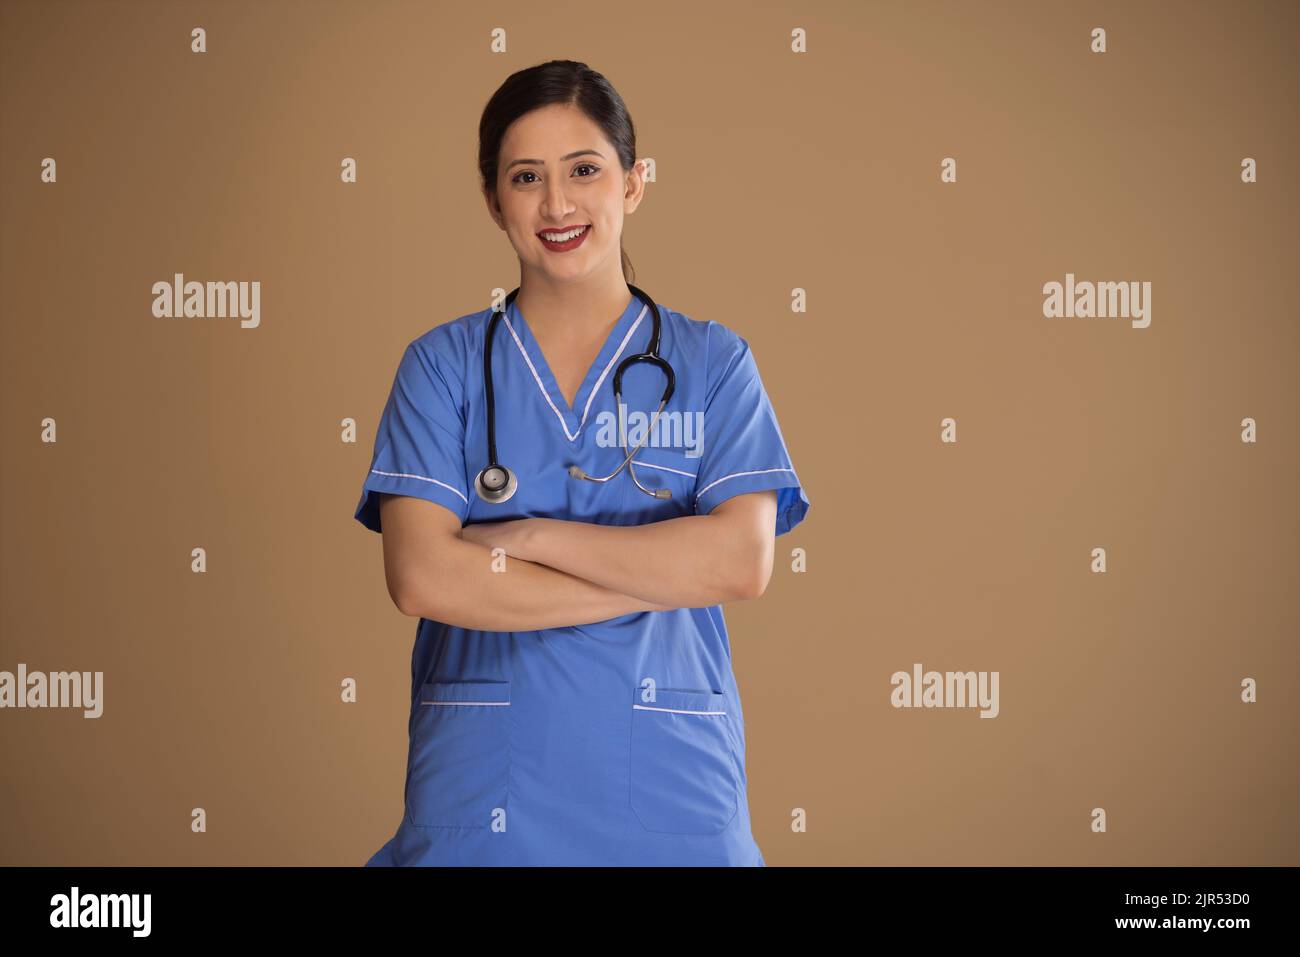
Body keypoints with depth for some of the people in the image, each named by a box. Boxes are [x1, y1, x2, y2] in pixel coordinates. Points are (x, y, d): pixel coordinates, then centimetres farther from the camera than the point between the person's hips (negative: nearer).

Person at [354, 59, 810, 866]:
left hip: (670, 787, 1)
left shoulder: (714, 362, 3)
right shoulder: (442, 364, 2)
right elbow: (421, 578, -11)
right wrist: (663, 576, -12)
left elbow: (743, 561, -10)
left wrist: (530, 537, -13)